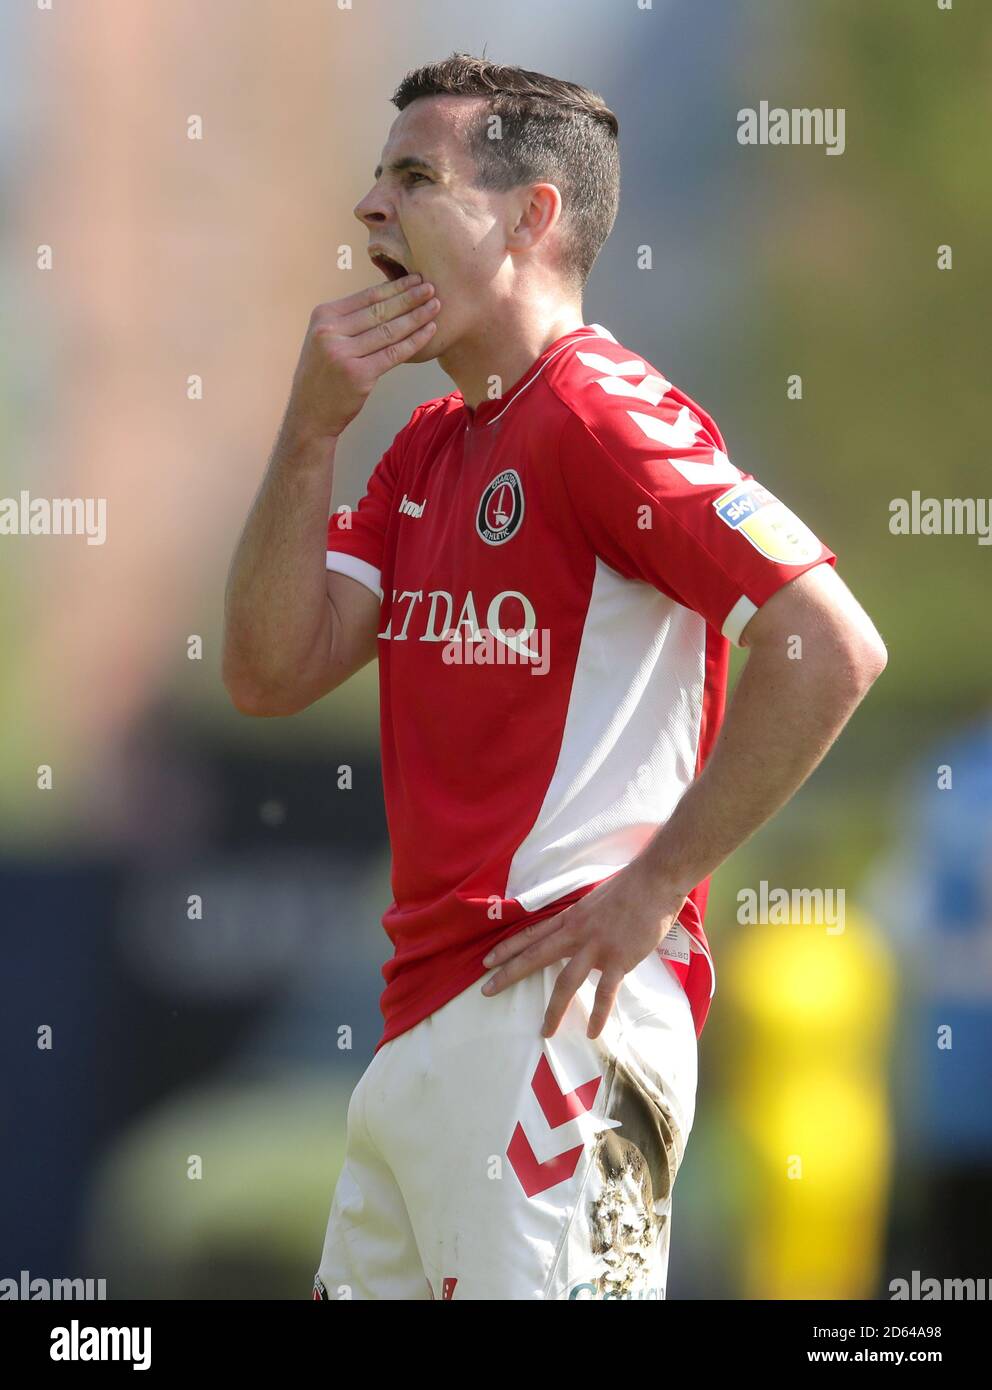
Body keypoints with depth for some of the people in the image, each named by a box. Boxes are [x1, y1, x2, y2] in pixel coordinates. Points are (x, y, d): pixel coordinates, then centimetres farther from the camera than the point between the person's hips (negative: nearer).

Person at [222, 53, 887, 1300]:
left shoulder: (602, 412, -11)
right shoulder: (431, 445, 19)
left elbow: (832, 647, -21)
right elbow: (269, 675, 10)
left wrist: (655, 884, -16)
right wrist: (312, 428, -1)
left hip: (548, 1019, -9)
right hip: (423, 1013, 9)